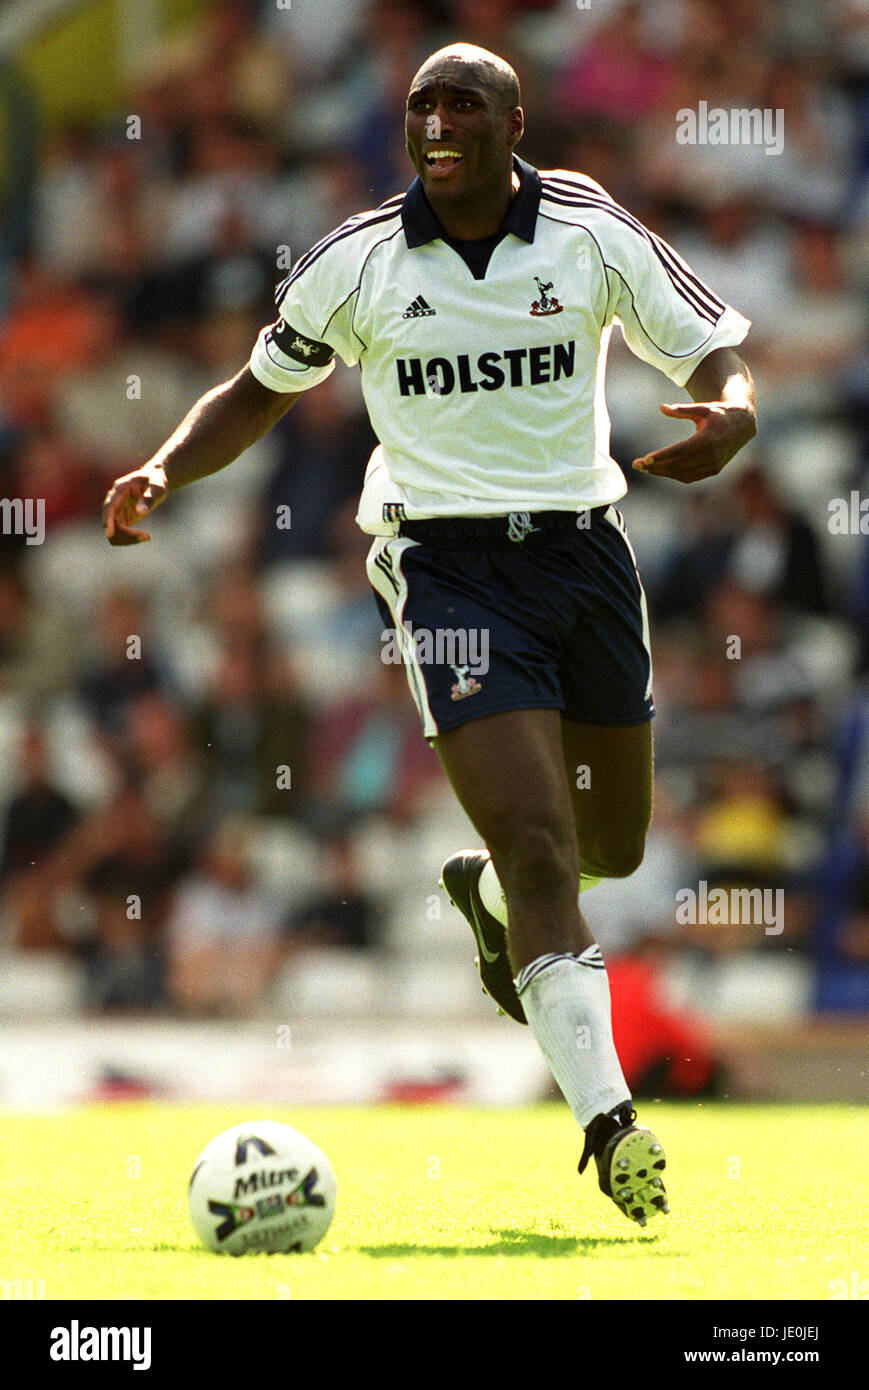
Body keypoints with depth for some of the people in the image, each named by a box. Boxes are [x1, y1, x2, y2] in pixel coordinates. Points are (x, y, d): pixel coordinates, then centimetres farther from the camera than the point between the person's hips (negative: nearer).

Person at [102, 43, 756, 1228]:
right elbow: (262, 390, 12)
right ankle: (606, 1116, -19)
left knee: (614, 848, 15)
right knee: (539, 843, -18)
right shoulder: (357, 262, -2)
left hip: (583, 547, 3)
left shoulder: (592, 232, -1)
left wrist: (730, 414, -23)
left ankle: (489, 891, 51)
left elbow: (717, 354, 1)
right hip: (449, 562, -3)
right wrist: (163, 473, -5)